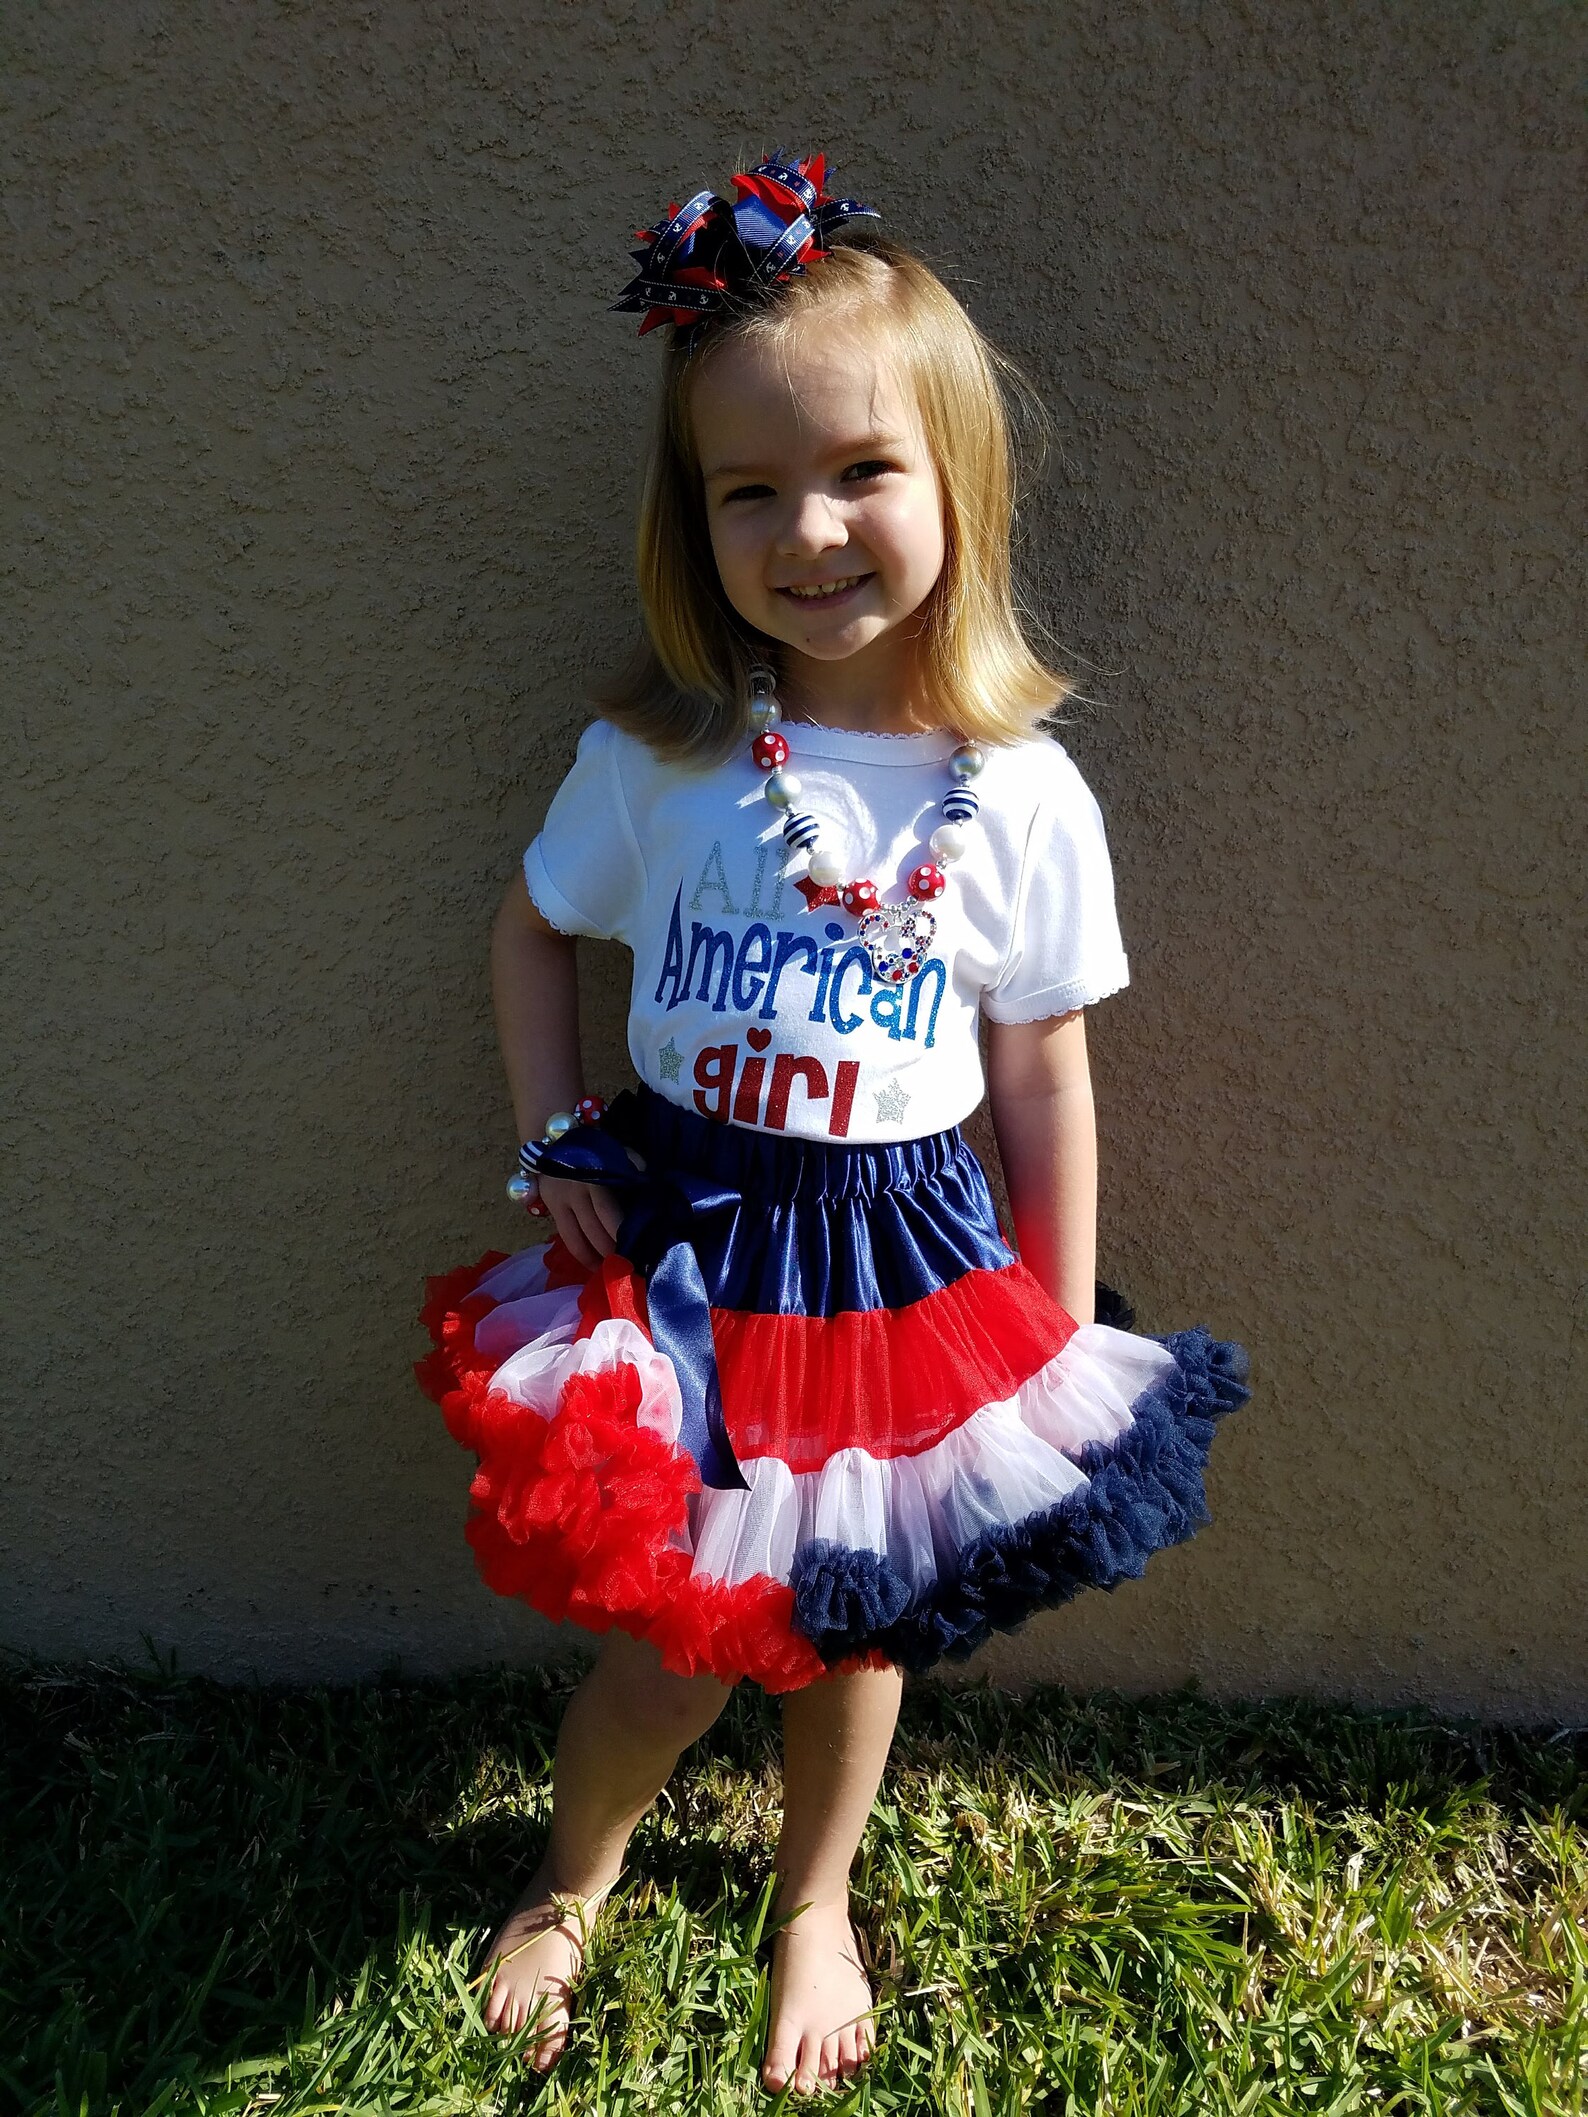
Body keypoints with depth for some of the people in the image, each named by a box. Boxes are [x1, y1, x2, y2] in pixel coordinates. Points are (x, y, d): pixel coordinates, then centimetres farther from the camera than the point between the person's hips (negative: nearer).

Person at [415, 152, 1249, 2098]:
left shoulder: (1021, 798, -10)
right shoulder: (652, 757, -10)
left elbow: (1045, 1085, -2)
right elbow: (533, 932, 8)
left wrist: (1066, 1344, 3)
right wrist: (553, 1147, 0)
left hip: (910, 1270, 1)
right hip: (682, 1250, 0)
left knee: (855, 1629, 19)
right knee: (672, 1643, 11)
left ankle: (814, 1904, 51)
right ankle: (569, 1880, 46)